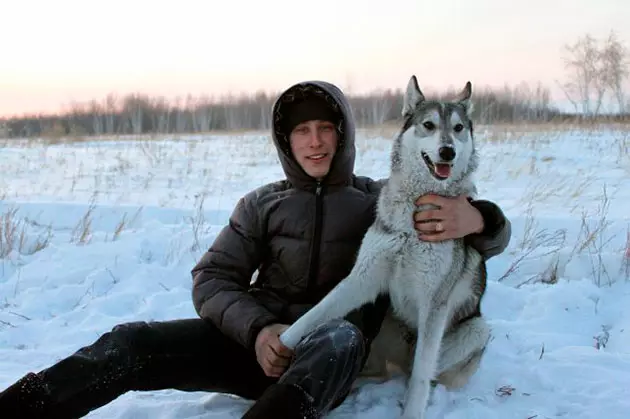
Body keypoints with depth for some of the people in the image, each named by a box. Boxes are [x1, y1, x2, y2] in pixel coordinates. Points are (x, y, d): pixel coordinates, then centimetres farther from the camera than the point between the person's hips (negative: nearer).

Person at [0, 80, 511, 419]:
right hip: (255, 340, 2)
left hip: (325, 359, -2)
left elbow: (494, 234, 6)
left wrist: (475, 218, -21)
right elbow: (212, 279, 6)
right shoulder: (262, 204, 13)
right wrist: (257, 329, -16)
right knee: (131, 342, -22)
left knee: (341, 338, -39)